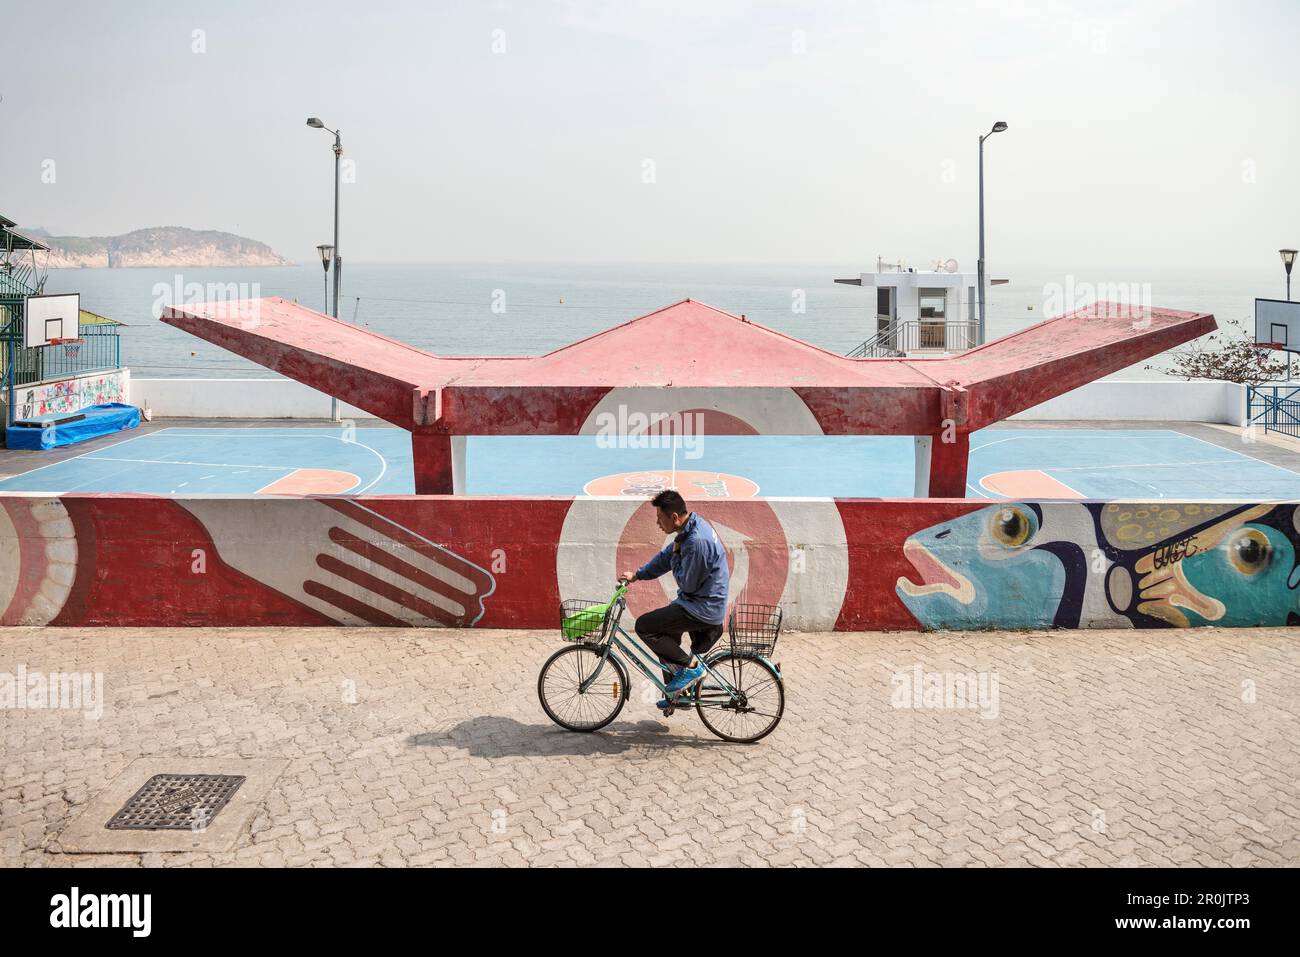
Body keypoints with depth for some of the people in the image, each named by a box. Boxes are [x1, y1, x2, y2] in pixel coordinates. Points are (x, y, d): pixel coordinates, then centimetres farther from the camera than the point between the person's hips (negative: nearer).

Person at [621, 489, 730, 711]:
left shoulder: (697, 541, -27)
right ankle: (675, 695, 33)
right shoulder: (690, 529, 5)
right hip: (701, 600, 10)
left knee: (643, 626, -10)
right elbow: (666, 556, 19)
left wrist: (676, 558, -8)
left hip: (703, 608, -10)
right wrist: (637, 575, 22)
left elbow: (687, 584, -21)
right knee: (666, 632, 25)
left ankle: (690, 666, -3)